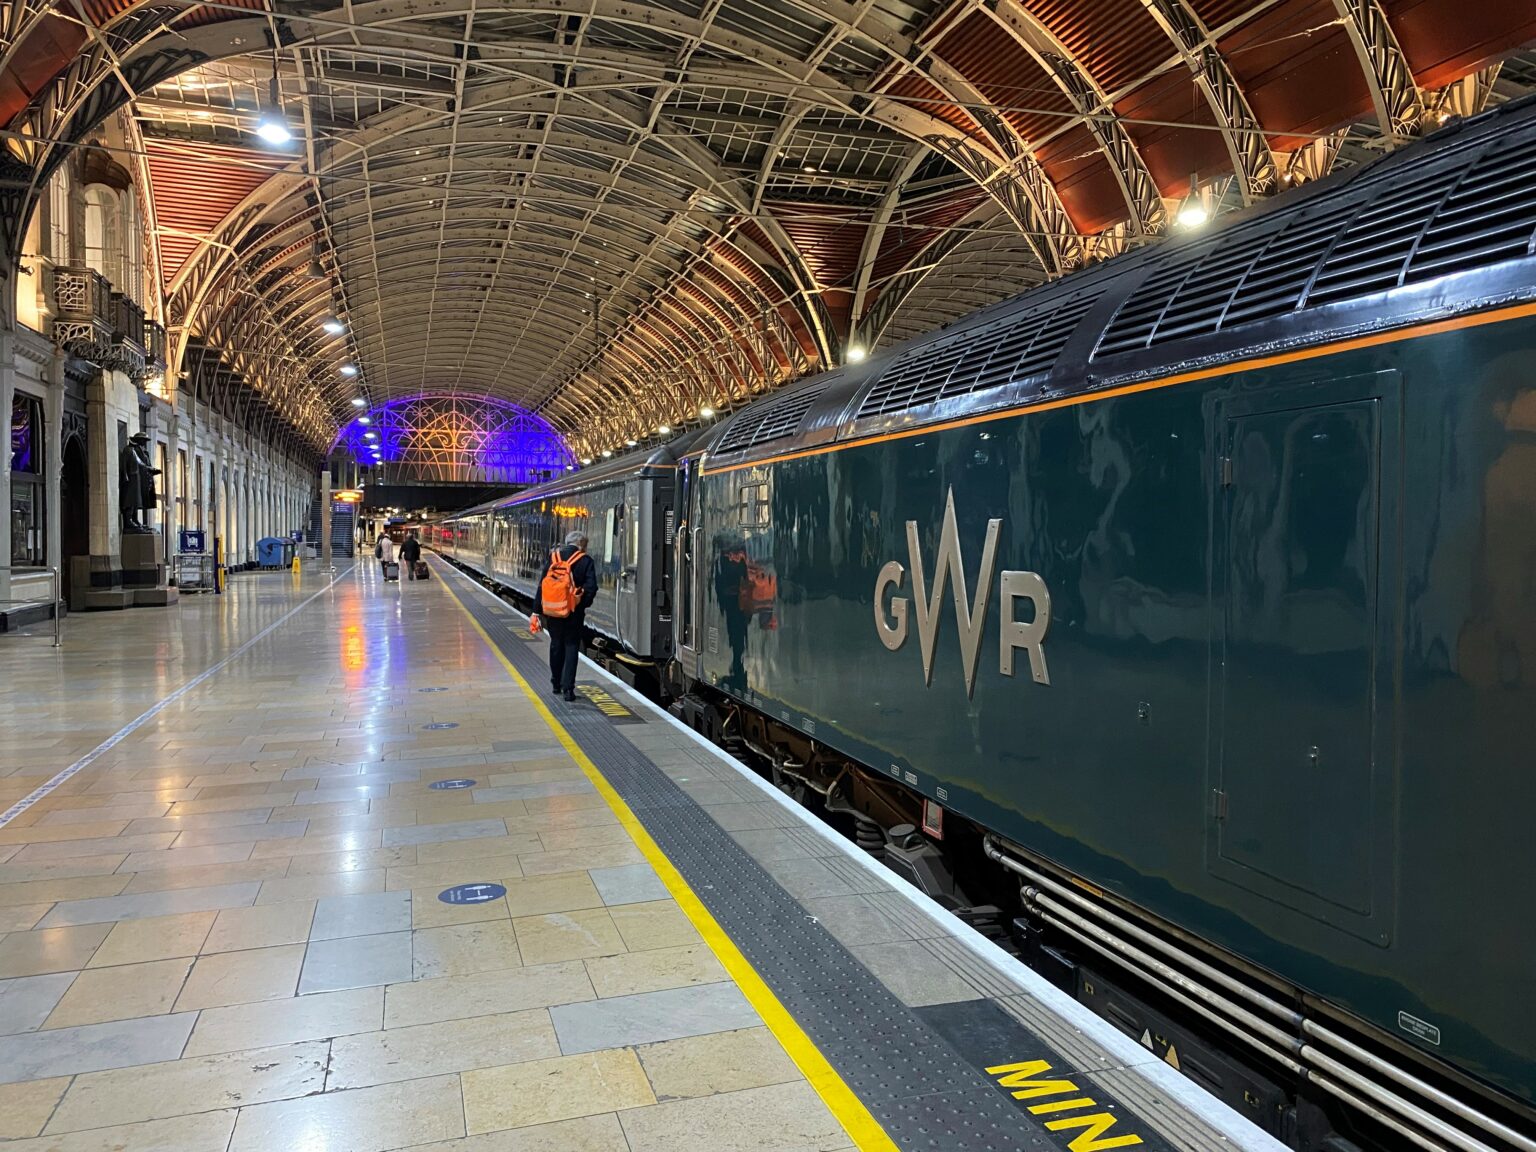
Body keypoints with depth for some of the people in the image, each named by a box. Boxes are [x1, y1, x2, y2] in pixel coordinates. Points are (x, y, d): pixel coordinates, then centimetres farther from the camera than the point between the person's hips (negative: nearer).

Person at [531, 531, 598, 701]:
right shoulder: (585, 561, -6)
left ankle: (556, 684, 29)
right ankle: (567, 688, -1)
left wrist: (537, 610, 4)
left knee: (556, 645, 18)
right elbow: (591, 587, -13)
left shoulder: (553, 557, 2)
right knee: (571, 647, 5)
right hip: (574, 612, -3)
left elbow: (541, 585, 1)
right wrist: (582, 604, 4)